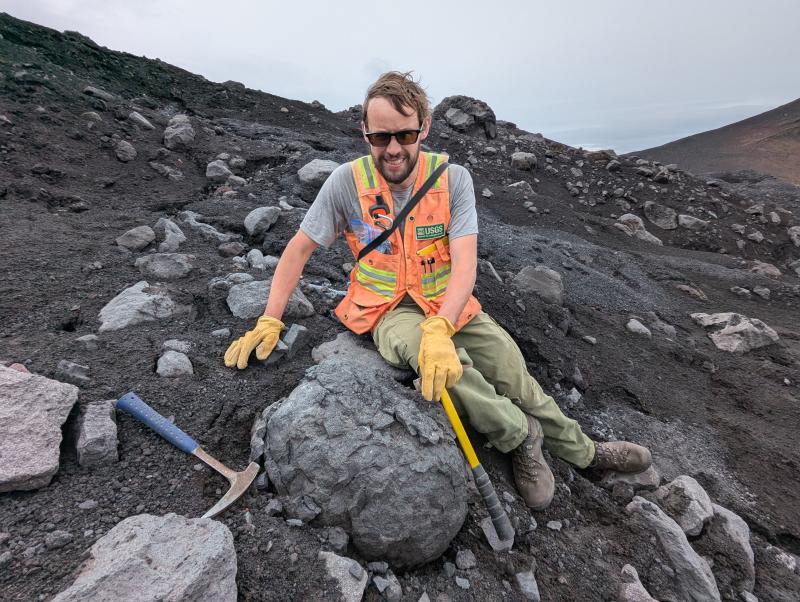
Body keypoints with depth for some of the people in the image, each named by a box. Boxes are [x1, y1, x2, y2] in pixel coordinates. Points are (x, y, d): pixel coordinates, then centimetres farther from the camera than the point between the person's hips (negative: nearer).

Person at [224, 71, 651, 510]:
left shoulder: (453, 178, -9)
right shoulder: (347, 181, -9)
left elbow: (465, 261, -19)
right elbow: (299, 249, -2)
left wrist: (439, 327, -37)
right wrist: (269, 321, -8)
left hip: (449, 304, 2)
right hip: (386, 309, -1)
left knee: (513, 371, -5)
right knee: (422, 347, -35)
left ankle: (582, 450, 25)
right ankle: (521, 433, -10)